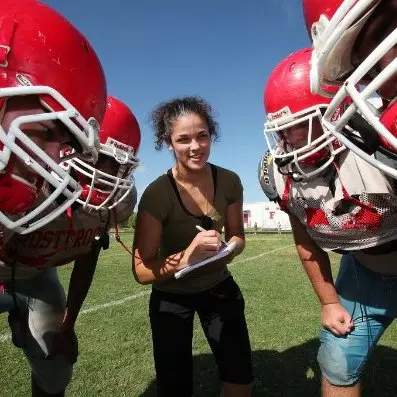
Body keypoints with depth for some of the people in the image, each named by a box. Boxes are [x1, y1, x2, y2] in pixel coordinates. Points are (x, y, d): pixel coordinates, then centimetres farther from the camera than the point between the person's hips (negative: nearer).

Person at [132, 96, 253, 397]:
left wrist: (231, 248, -22)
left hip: (219, 287, 4)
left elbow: (237, 236, 1)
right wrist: (186, 257, -40)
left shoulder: (229, 182, -14)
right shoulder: (157, 195, -26)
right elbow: (142, 270, -24)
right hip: (172, 297, -3)